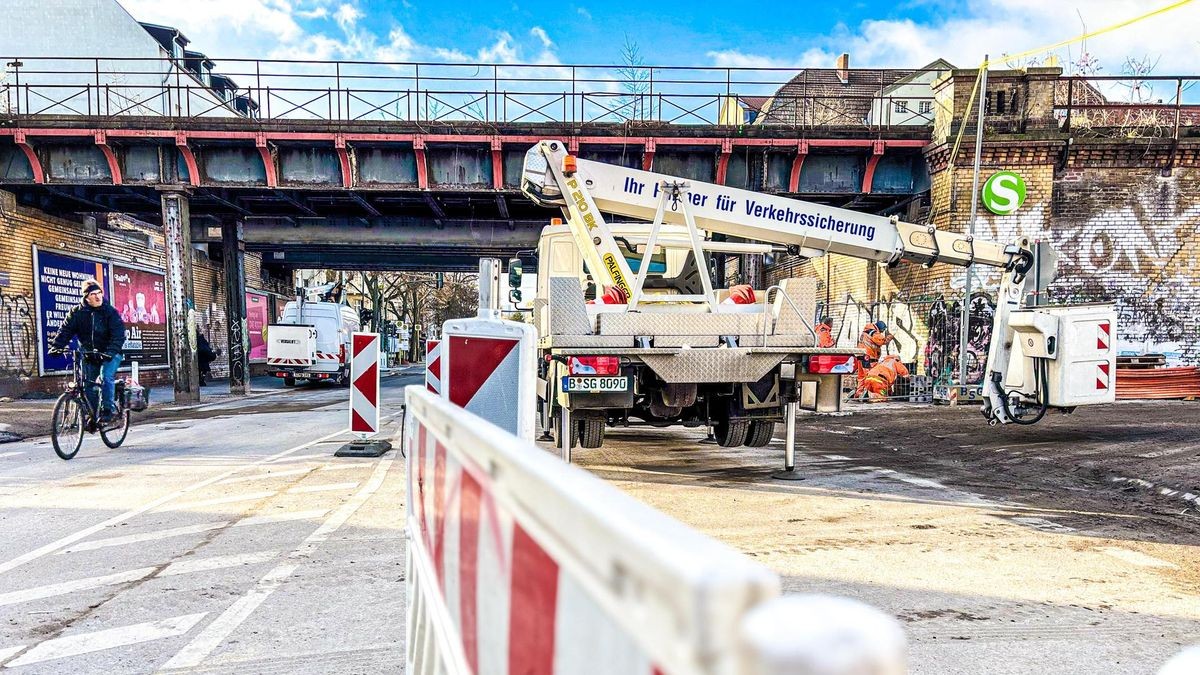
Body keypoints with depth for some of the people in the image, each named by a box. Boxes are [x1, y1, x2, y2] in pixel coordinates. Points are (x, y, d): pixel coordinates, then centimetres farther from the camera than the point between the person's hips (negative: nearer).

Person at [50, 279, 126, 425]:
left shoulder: (111, 312, -11)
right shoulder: (77, 312, -2)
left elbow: (118, 335, -20)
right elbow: (65, 330, -6)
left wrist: (110, 352, -35)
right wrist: (56, 346, -23)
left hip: (109, 354, -4)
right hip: (89, 354, 4)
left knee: (106, 377, -24)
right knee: (88, 384, 5)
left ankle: (107, 410, -17)